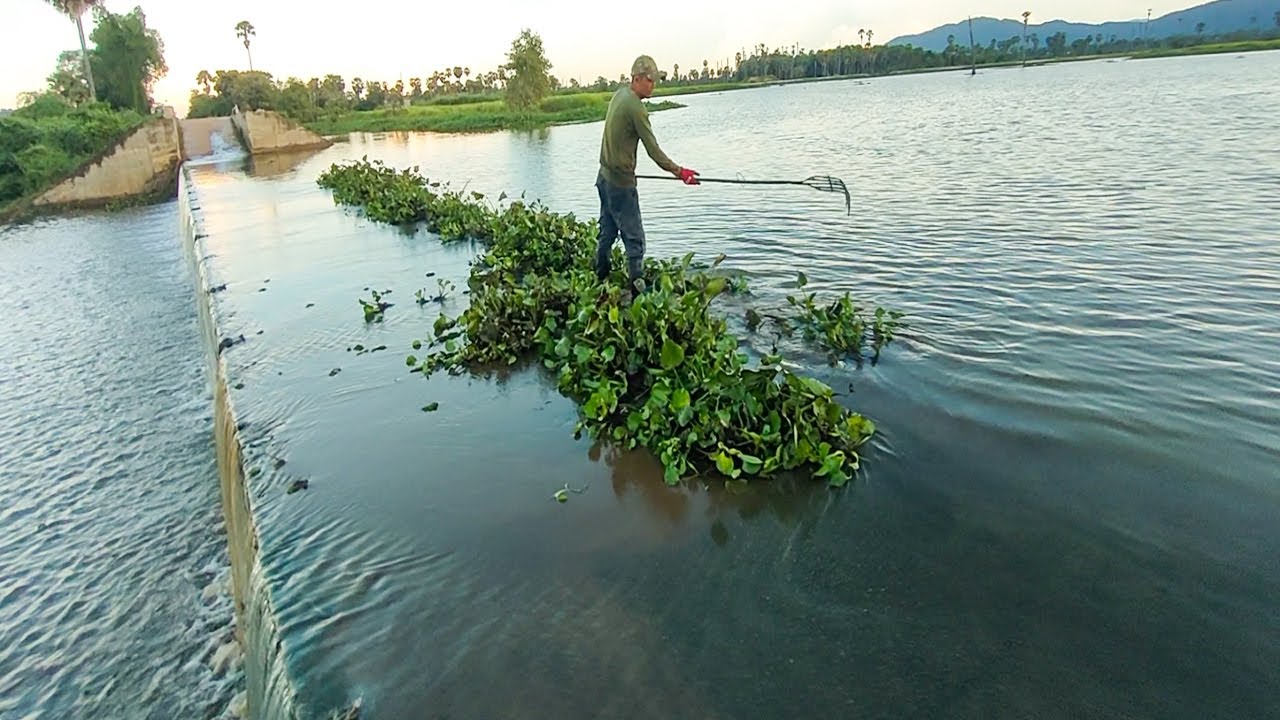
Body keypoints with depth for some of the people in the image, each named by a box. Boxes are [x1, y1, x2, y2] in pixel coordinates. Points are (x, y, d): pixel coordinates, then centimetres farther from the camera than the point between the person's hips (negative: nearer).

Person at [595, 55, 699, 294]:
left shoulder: (619, 94, 9)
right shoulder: (635, 107, -19)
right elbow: (653, 149, -19)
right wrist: (679, 172, -14)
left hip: (604, 176, 9)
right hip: (621, 182, -9)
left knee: (607, 233, 17)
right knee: (634, 239, -5)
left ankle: (600, 280, 27)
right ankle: (636, 285, -4)